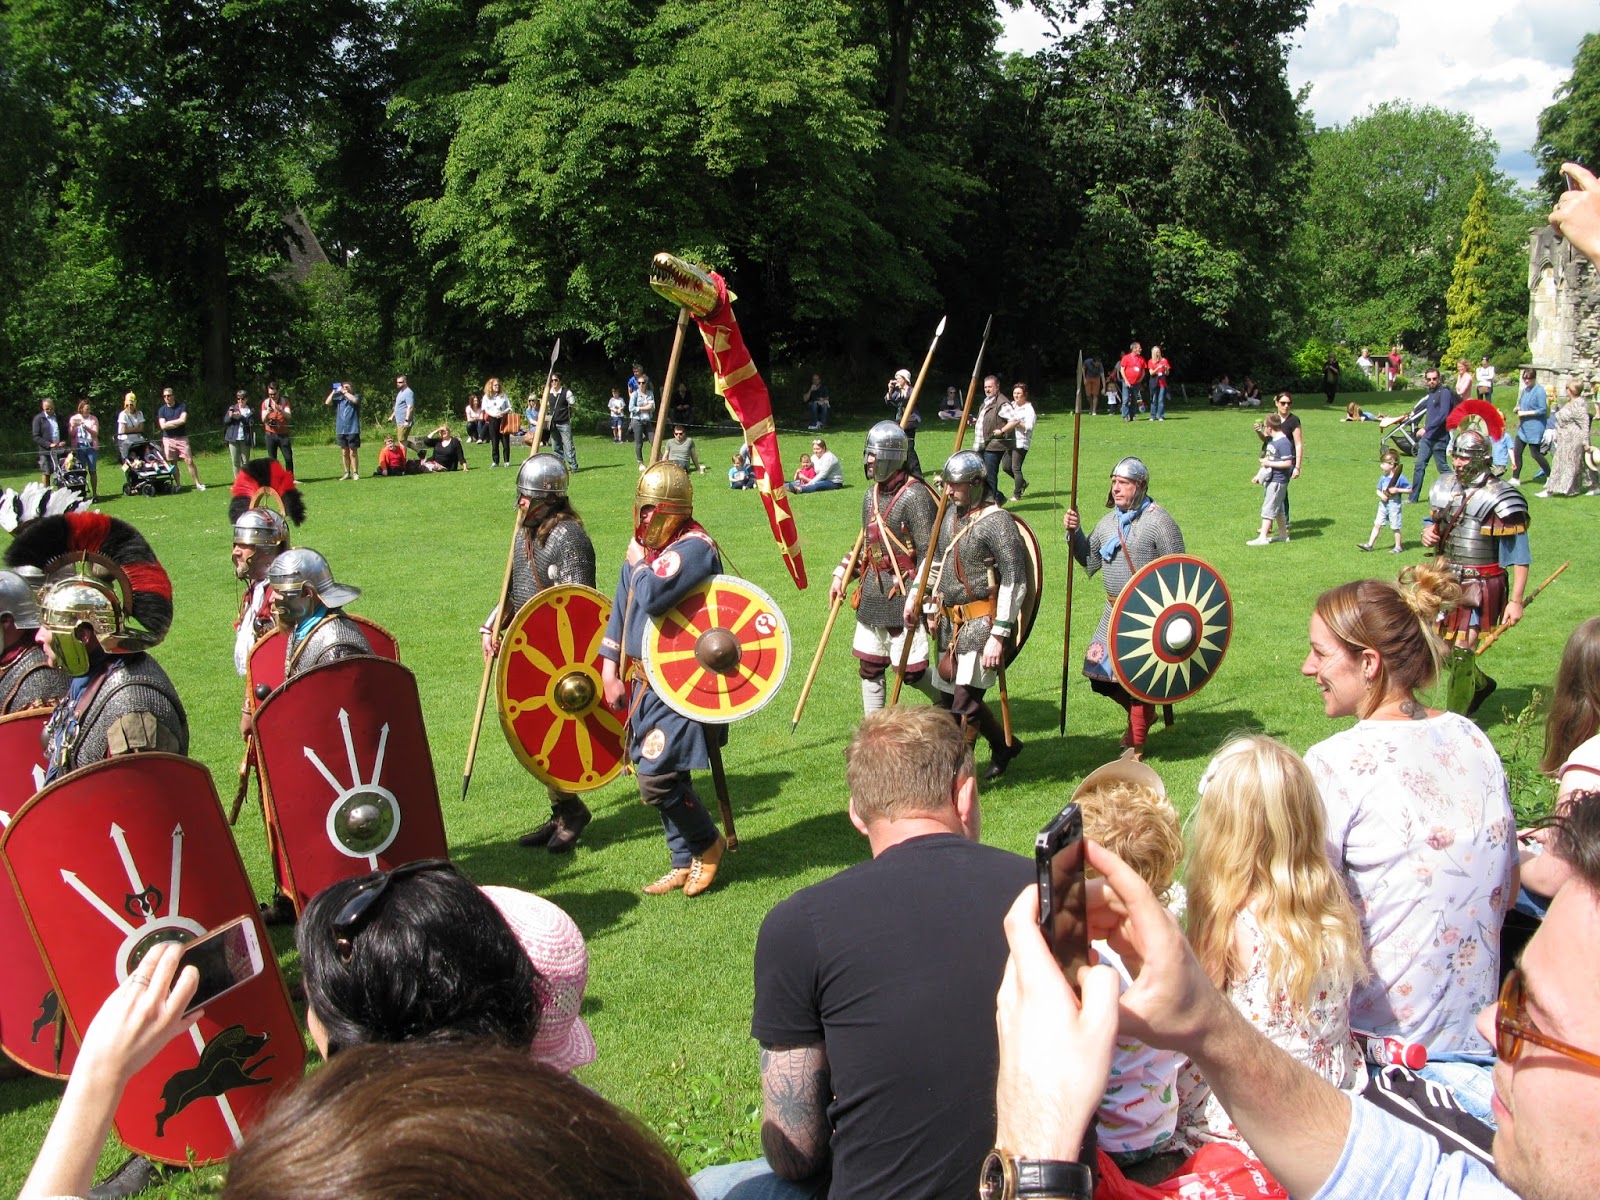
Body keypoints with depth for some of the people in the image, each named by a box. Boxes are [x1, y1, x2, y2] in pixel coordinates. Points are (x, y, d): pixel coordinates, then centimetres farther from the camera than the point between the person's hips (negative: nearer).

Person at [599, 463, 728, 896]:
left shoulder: (694, 547, -18)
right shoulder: (645, 547, 10)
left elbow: (651, 596, -34)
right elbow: (621, 610, 16)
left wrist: (639, 563, -14)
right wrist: (610, 669, 12)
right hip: (645, 681, 9)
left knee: (657, 779, -11)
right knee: (663, 773, 14)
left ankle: (707, 843, 13)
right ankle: (685, 861, 28)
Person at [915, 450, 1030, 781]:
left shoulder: (997, 521, -16)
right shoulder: (952, 512, 9)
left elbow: (1014, 581, -19)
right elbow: (934, 558, 24)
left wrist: (999, 636, -23)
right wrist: (915, 597, 16)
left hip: (982, 622, -9)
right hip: (951, 622, 9)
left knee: (964, 702, -11)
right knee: (950, 696, 15)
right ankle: (1005, 746, 35)